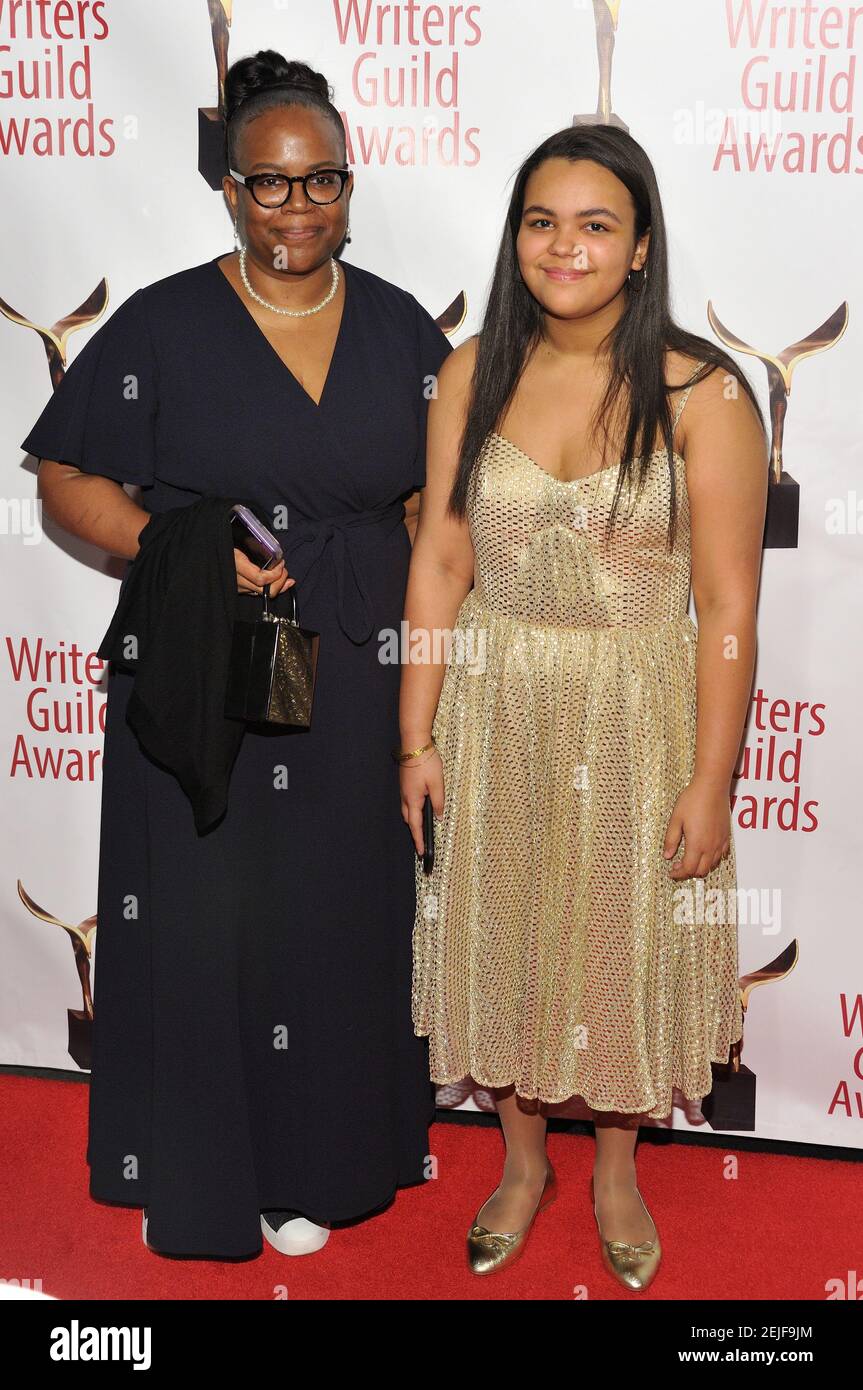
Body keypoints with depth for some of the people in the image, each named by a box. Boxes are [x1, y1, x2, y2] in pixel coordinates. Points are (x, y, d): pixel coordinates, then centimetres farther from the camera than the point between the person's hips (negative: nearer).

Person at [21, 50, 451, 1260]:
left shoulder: (400, 330, 4)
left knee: (342, 917, 13)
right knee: (201, 920, 7)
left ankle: (314, 1160, 35)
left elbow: (433, 506, 9)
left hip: (357, 689, 3)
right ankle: (198, 1167, 29)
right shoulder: (163, 325, -5)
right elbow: (68, 479, -1)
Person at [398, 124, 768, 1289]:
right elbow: (439, 565, -2)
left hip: (635, 713, -2)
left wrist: (710, 779, -11)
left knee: (625, 940, 13)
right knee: (501, 932, 15)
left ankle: (616, 1172, 41)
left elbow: (728, 603, -11)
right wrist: (418, 737, -2)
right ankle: (523, 1160, 41)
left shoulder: (702, 392, -13)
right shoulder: (473, 373, -3)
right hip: (495, 708, 3)